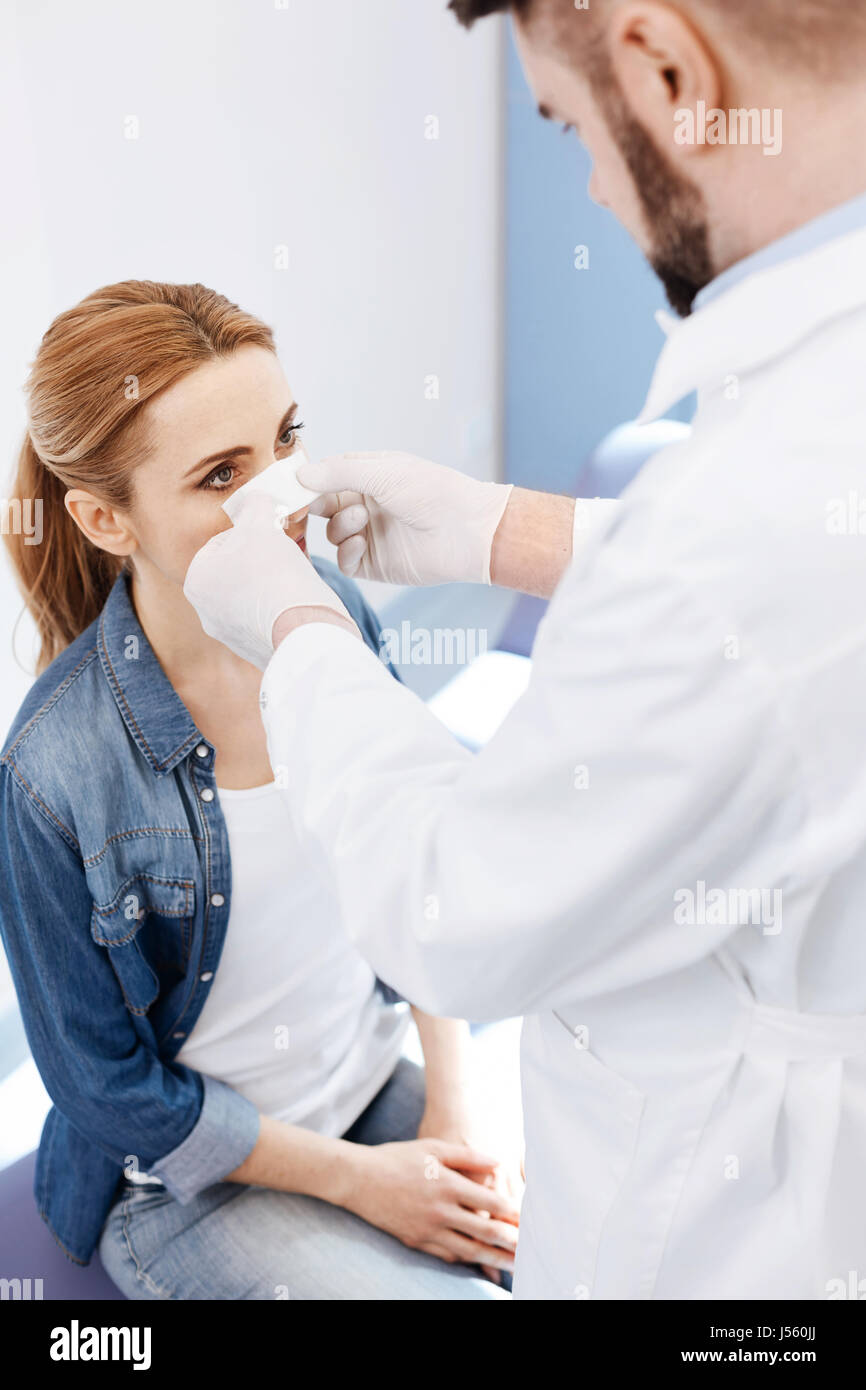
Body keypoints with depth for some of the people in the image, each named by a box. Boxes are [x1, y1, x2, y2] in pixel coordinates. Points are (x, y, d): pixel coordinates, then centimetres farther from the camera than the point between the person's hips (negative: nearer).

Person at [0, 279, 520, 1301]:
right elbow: (107, 1083, -14)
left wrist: (452, 1105, -5)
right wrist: (357, 1179, -11)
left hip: (377, 1081, 5)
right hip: (189, 1179, -4)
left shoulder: (333, 611, -12)